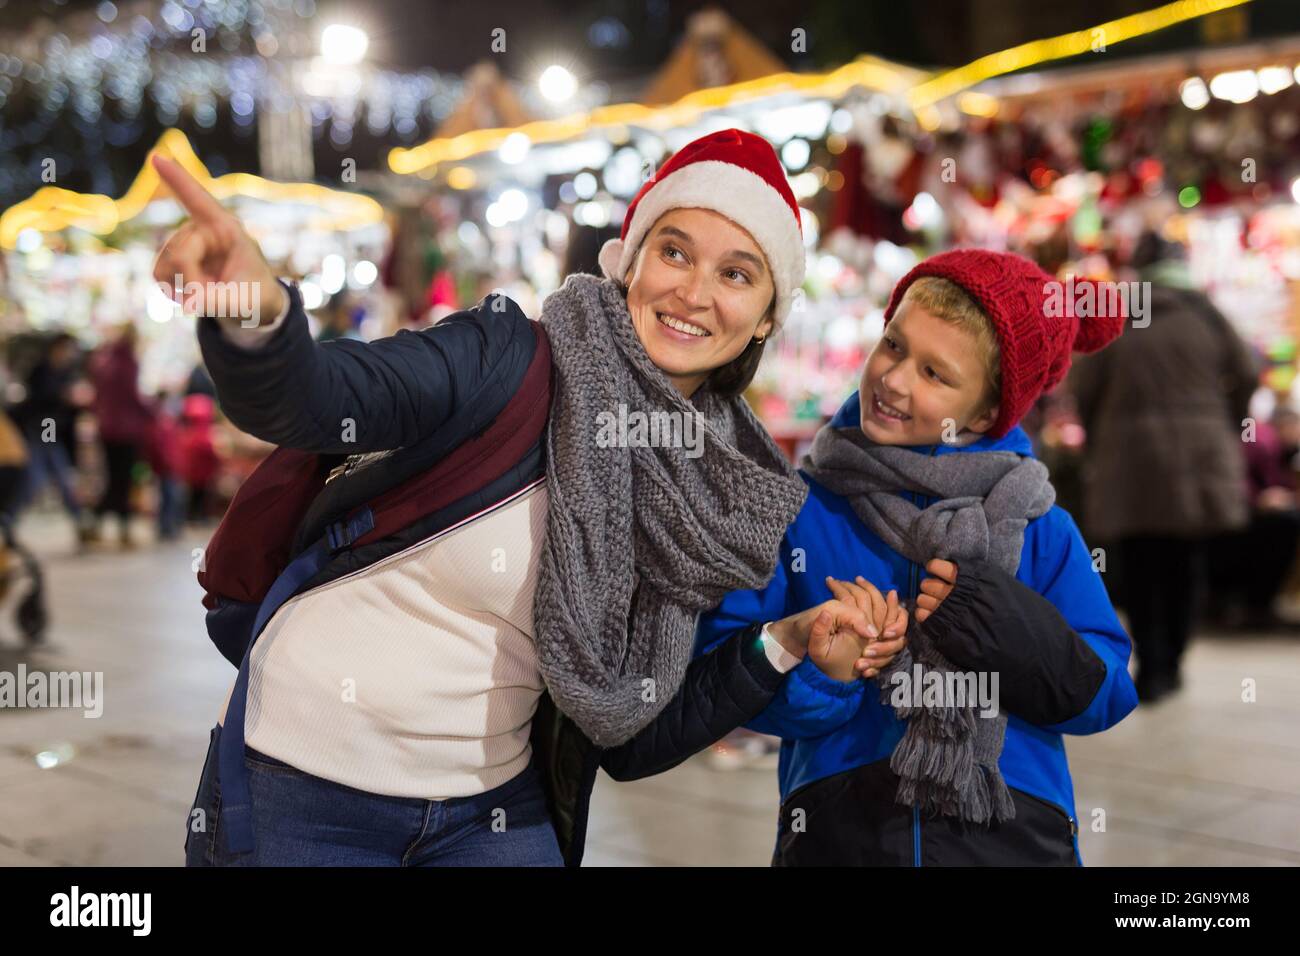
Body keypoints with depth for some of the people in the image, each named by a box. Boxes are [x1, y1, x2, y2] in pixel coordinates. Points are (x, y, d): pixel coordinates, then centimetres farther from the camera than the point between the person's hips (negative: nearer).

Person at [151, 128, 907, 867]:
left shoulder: (714, 493, -1)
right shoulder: (511, 361, -14)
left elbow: (629, 743, 3)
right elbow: (306, 400, -32)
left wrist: (786, 650, -7)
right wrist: (255, 308, -51)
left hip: (495, 811, 4)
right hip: (303, 790, -4)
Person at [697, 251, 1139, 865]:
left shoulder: (1036, 524, 1)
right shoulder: (796, 509, -2)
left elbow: (1104, 693, 0)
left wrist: (1023, 637, -18)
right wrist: (819, 666, -23)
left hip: (1014, 831, 1)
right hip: (837, 830, -1)